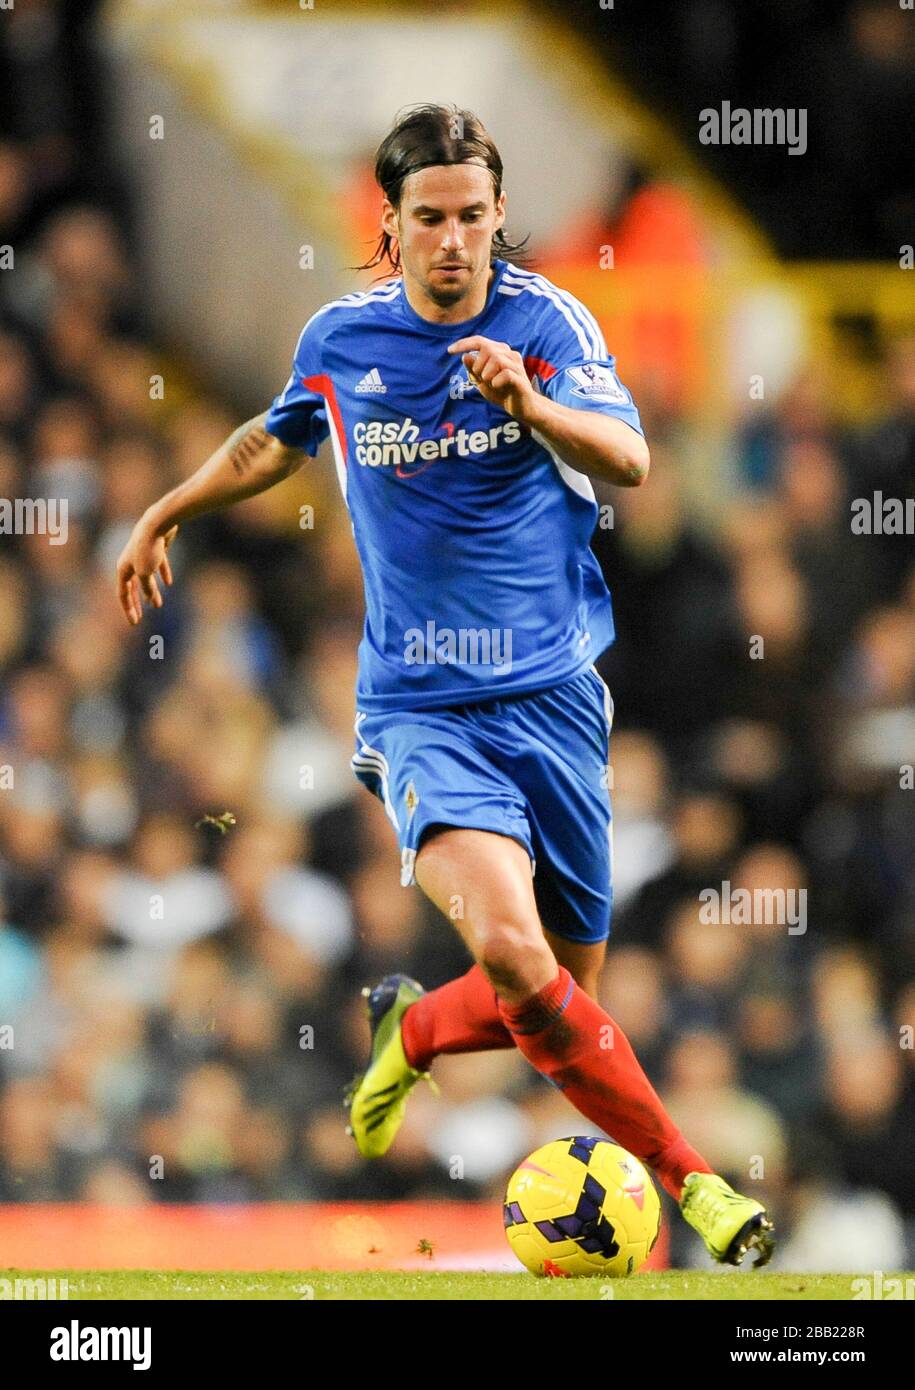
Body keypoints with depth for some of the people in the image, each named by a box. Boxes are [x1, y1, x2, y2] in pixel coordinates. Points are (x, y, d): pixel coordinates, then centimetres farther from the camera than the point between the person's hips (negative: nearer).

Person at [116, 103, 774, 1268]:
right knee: (511, 948, -24)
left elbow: (630, 463, -18)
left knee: (566, 987, 6)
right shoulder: (342, 340, 3)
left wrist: (530, 404, -35)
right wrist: (167, 512, 30)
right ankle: (682, 1174, -14)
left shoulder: (547, 321, -3)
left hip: (552, 691, 1)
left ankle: (413, 1033, 39)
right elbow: (278, 439, 26)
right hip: (419, 703, -1)